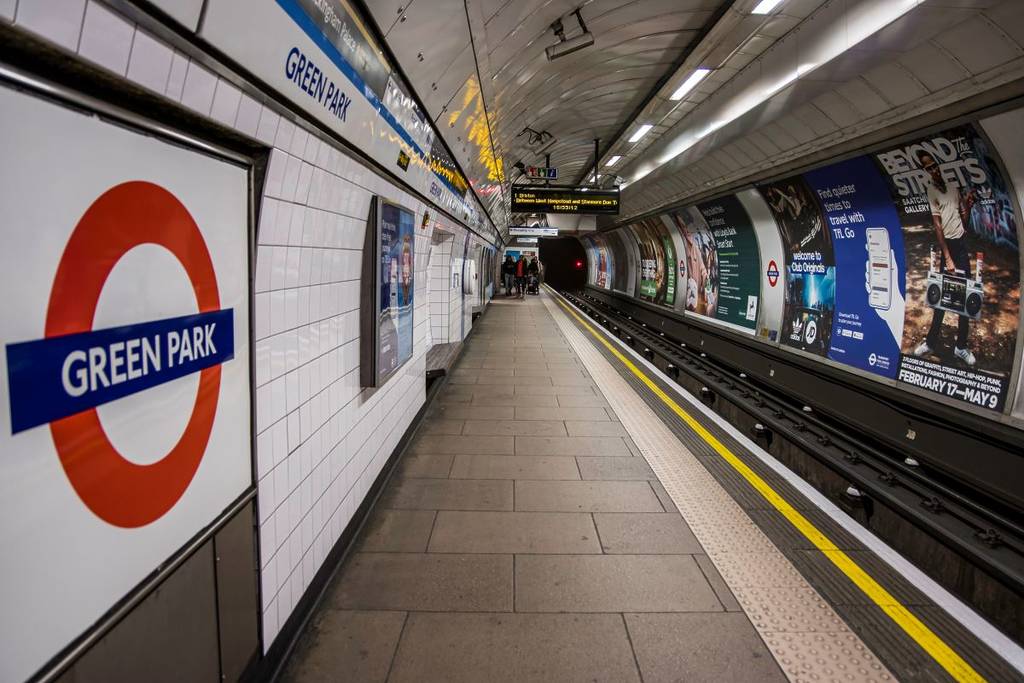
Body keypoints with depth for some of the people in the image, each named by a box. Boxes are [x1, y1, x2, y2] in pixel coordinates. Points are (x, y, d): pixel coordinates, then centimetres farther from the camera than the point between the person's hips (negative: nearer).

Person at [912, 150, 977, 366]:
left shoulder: (953, 185, 9)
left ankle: (961, 346, 8)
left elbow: (964, 219, 15)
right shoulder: (930, 191, -7)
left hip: (962, 242, 4)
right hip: (946, 244, -4)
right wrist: (947, 258, -18)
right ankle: (931, 341, 11)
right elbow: (937, 226, -13)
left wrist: (968, 205, -7)